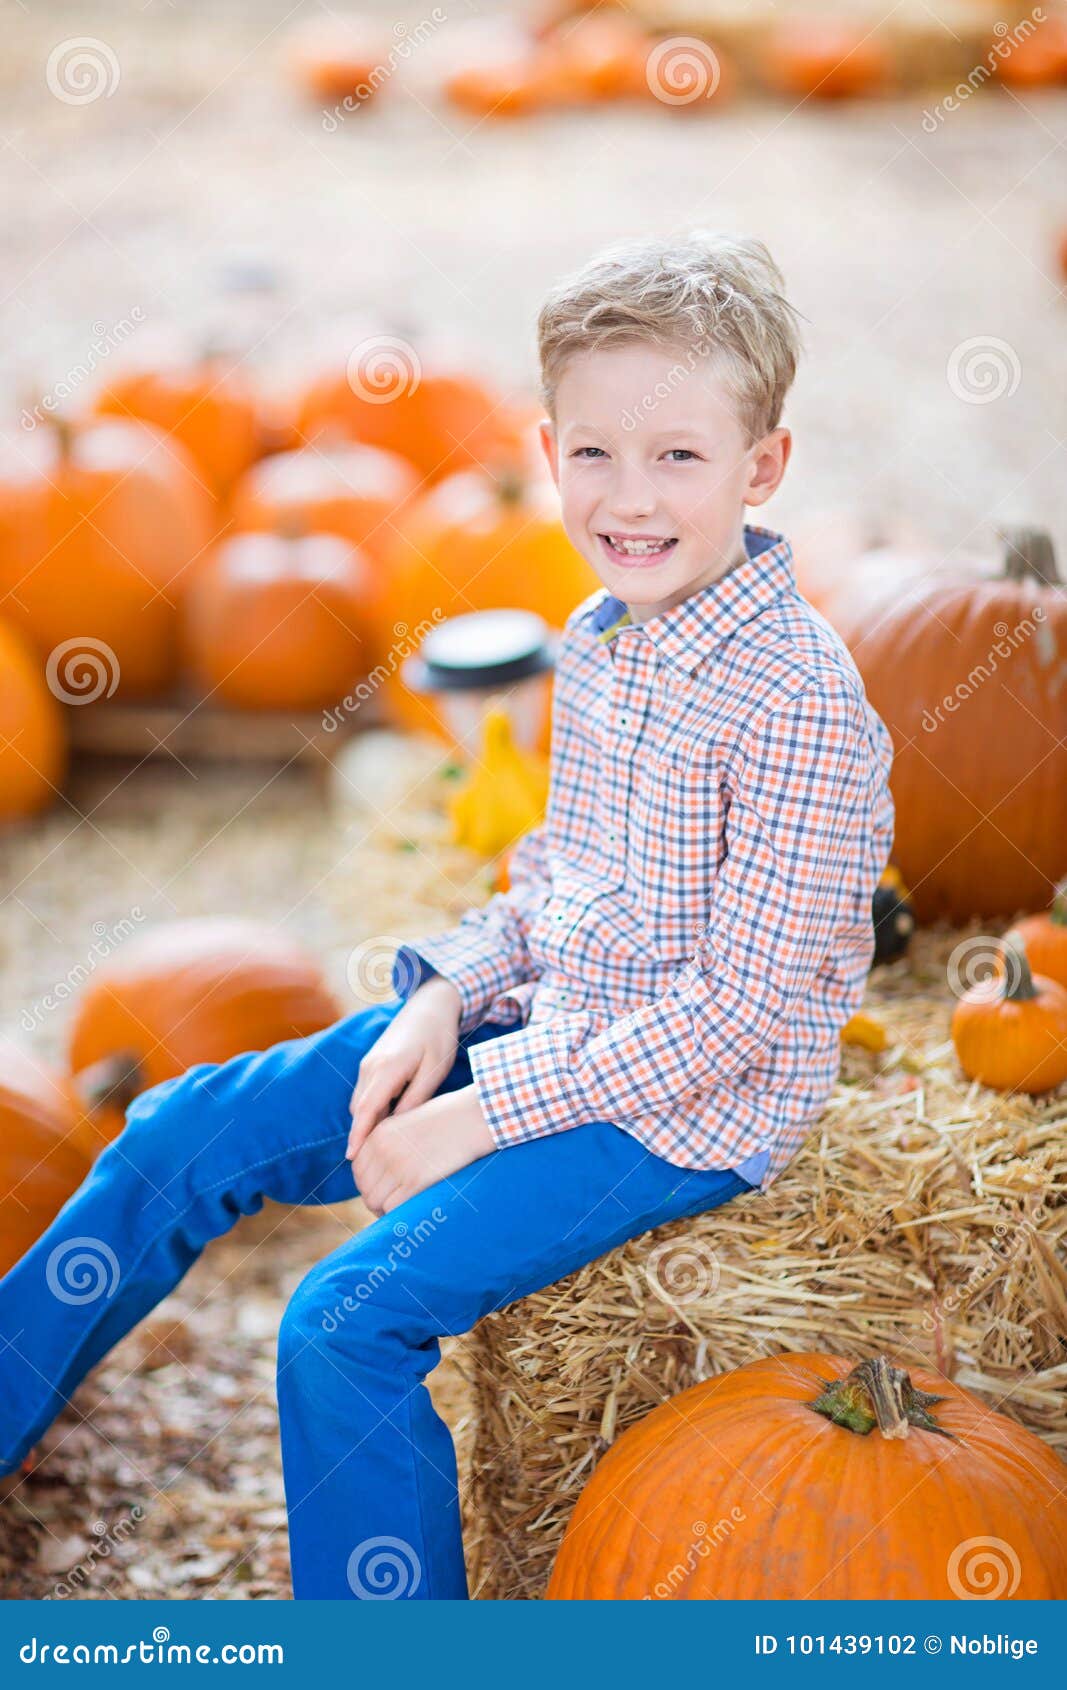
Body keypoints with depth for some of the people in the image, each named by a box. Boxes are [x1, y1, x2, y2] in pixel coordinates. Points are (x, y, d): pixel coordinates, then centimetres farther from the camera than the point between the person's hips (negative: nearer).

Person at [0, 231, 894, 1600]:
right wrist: (446, 1000, -2)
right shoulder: (598, 638, 3)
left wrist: (485, 1115, -20)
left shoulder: (798, 698, -23)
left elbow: (747, 1006, -23)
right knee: (184, 1133, 7)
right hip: (543, 1026, 9)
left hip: (691, 1105, -8)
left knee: (347, 1323, -22)